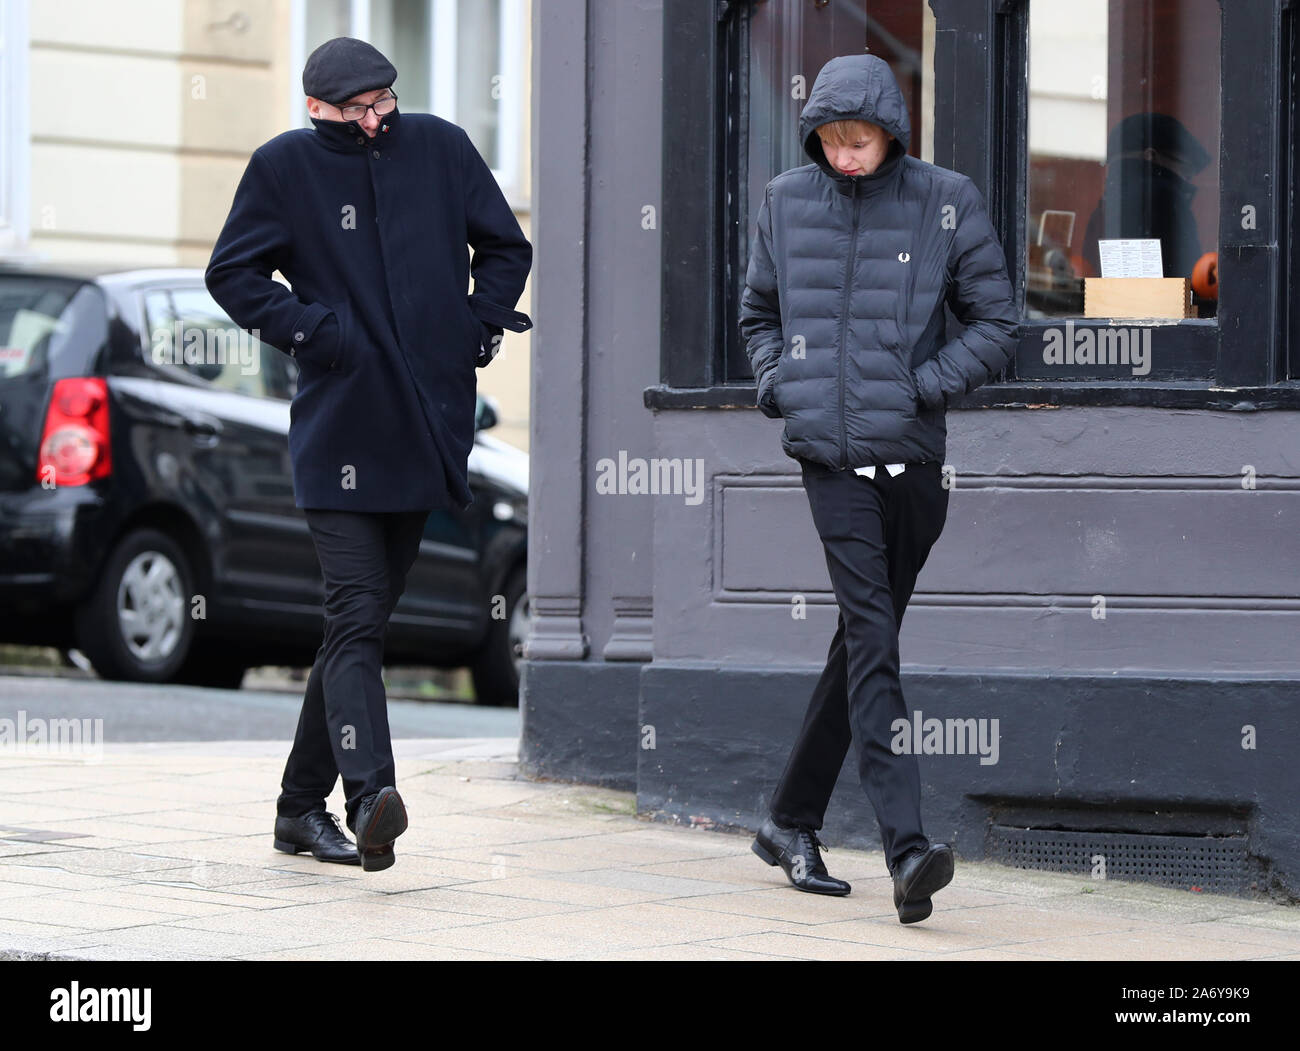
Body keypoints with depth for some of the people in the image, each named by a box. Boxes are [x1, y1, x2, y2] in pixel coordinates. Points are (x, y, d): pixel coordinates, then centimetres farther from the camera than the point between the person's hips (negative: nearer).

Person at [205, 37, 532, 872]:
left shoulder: (440, 147, 6)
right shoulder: (285, 167, -1)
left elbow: (506, 247, 18)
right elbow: (233, 273, 4)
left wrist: (479, 329, 4)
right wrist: (309, 331, -8)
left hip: (427, 425, 4)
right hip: (339, 428, -4)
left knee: (363, 621, 10)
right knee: (356, 619, -16)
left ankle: (303, 806, 20)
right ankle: (371, 793, -28)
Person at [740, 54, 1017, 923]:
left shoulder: (946, 202, 0)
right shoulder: (787, 202, 6)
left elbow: (997, 324, 4)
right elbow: (758, 312, 22)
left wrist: (925, 385, -9)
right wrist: (776, 380, 4)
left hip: (913, 457, 1)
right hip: (830, 452, -1)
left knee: (865, 642, 11)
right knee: (872, 634, -14)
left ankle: (793, 821, 26)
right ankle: (907, 844, -23)